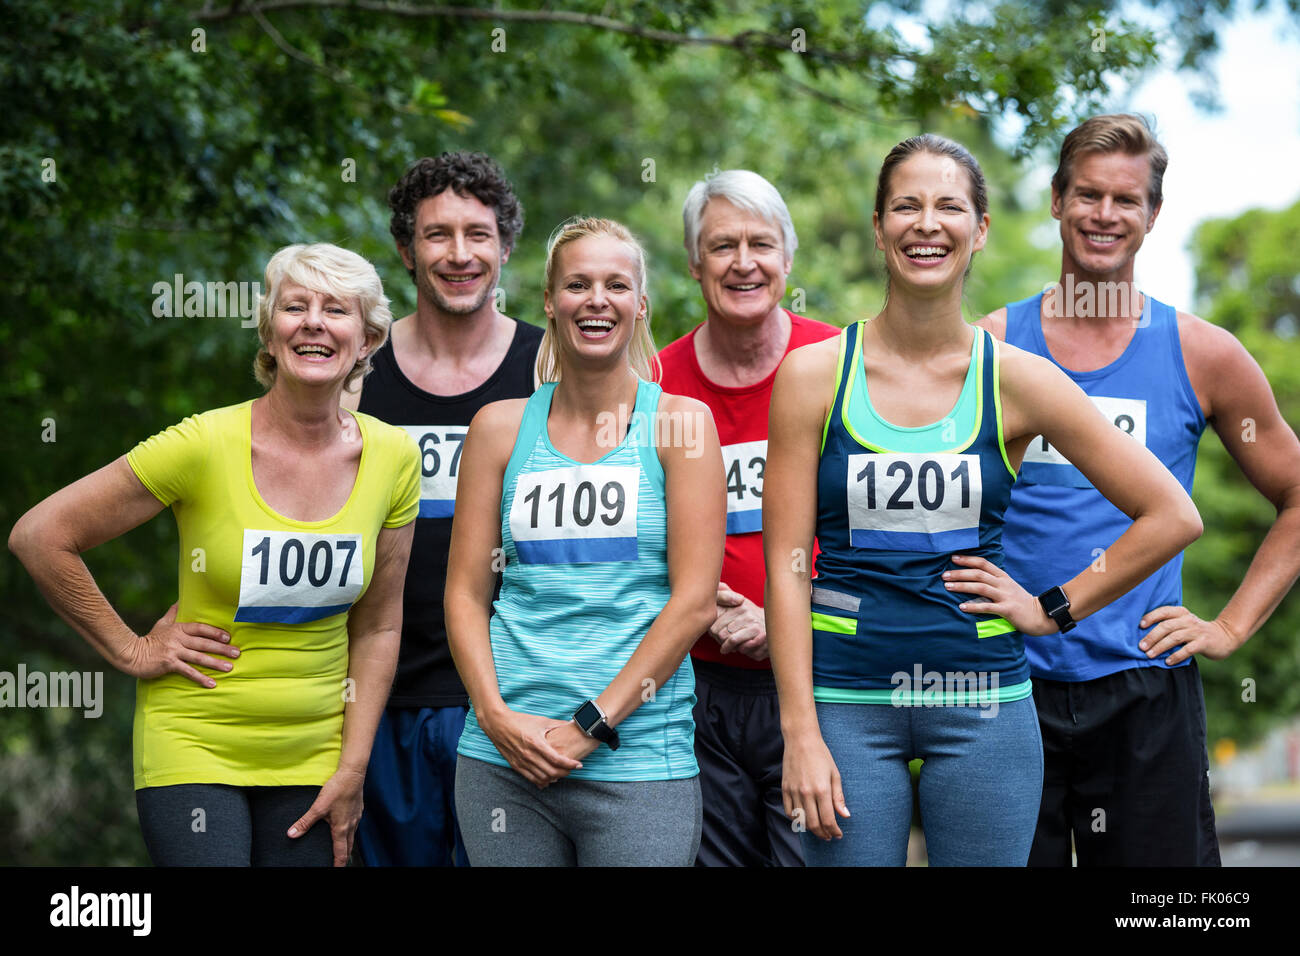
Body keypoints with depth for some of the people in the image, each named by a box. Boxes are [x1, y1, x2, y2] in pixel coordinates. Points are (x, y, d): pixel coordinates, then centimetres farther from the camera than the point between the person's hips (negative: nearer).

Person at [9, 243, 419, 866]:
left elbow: (376, 627, 6)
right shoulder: (205, 446, -14)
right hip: (193, 749, -3)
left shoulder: (392, 457, -2)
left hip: (313, 759, 3)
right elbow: (40, 537, -8)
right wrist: (131, 651, -5)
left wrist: (352, 771, 2)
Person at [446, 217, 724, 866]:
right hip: (503, 758, 2)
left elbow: (694, 600, -5)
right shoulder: (500, 427, 8)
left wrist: (592, 724, -10)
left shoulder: (679, 422, 2)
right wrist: (496, 715, -8)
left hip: (638, 762, -2)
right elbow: (465, 593, 7)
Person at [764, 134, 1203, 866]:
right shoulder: (814, 376, 0)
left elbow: (1173, 516, 5)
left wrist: (1052, 610, 2)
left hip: (982, 705, 1)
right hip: (849, 704, 0)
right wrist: (801, 734, -8)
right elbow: (786, 566, -2)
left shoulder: (1015, 380, 1)